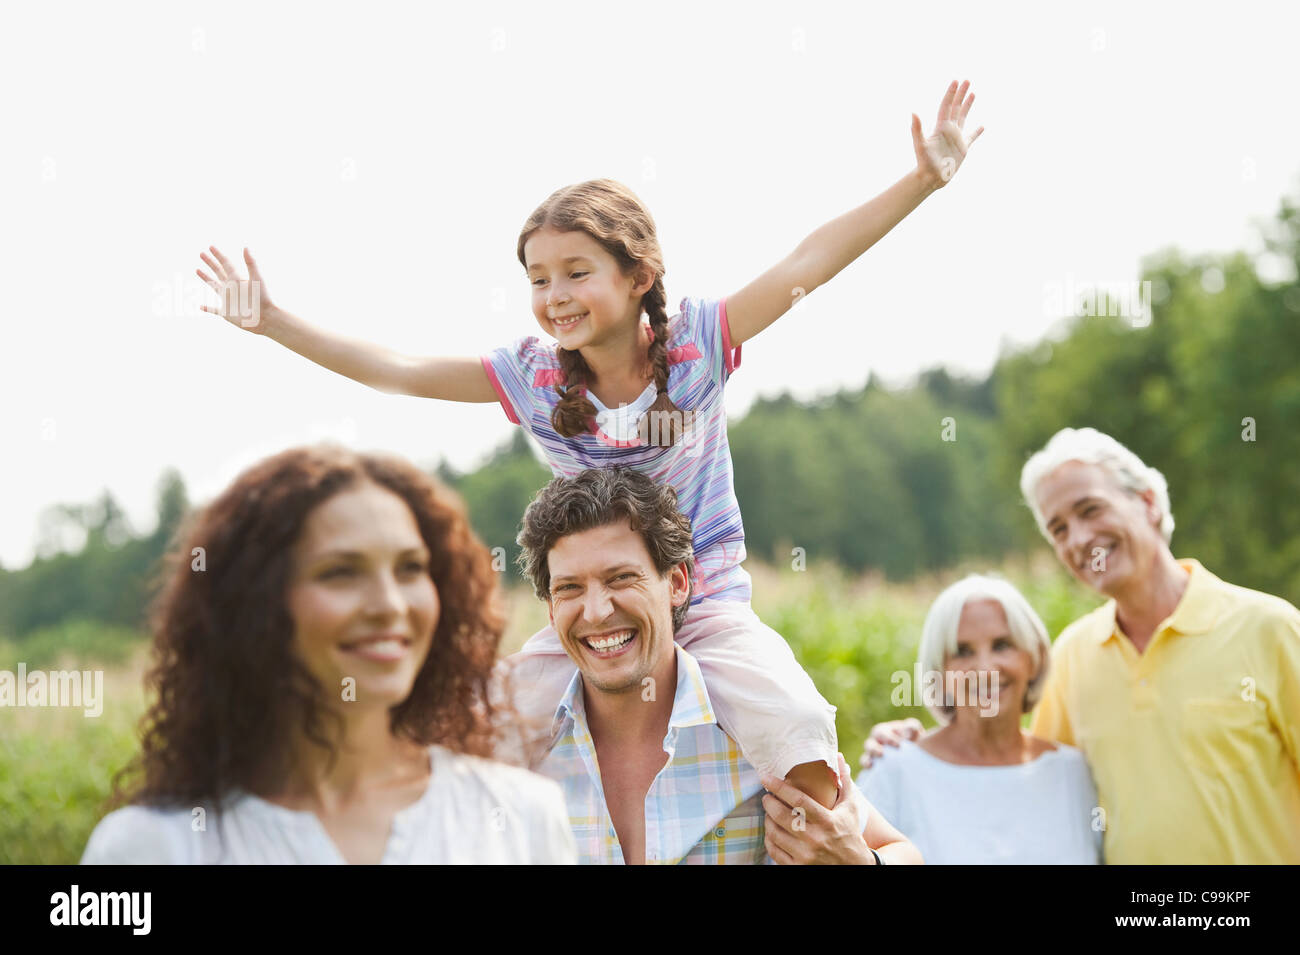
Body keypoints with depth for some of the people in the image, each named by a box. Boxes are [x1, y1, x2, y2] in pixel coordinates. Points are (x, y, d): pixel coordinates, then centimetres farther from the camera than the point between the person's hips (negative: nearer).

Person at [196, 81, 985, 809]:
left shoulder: (697, 343, -9)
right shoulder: (531, 376, -4)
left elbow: (809, 265, -14)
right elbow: (396, 370, -3)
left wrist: (924, 178, -20)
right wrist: (275, 323, -9)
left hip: (709, 606, -2)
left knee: (808, 767, -21)